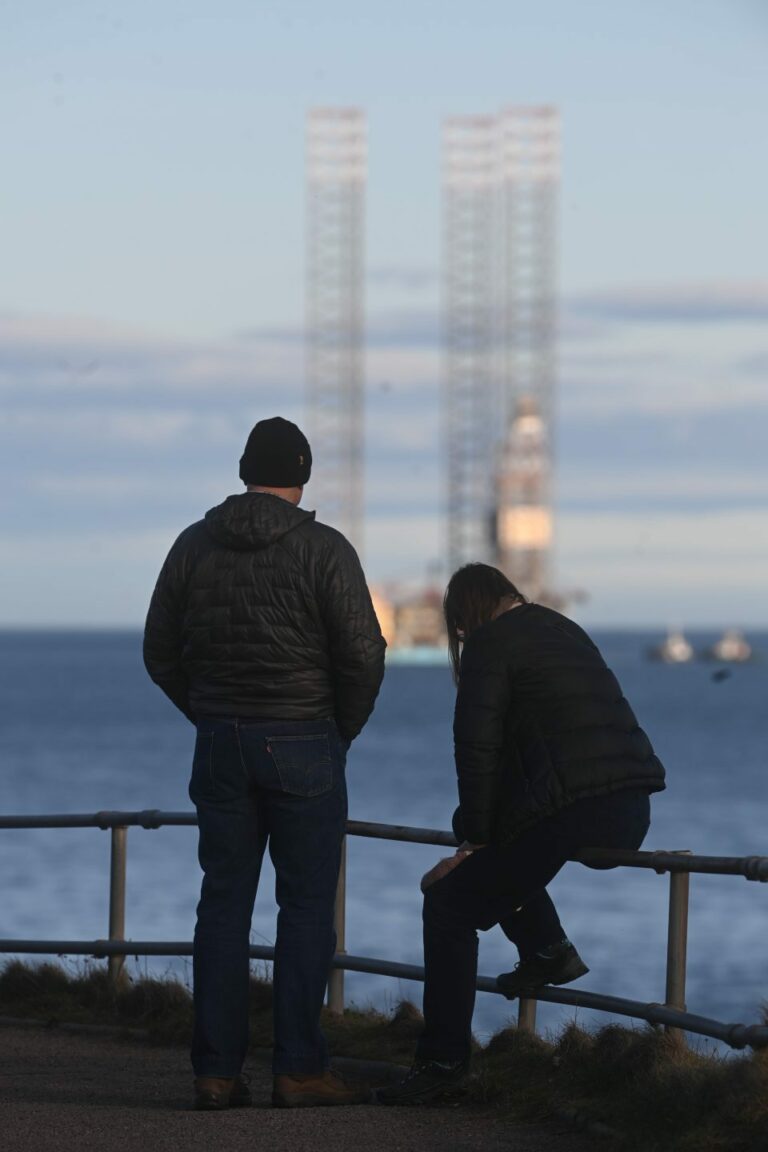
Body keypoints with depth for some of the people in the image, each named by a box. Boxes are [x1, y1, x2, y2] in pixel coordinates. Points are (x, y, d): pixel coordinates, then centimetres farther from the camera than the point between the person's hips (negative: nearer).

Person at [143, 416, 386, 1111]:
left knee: (224, 904, 7)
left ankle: (216, 1072, 5)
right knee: (307, 905, 2)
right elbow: (364, 656, -12)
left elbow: (160, 653, 7)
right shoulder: (324, 550, -8)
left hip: (220, 746, 4)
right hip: (304, 744, -4)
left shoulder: (194, 546, 4)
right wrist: (341, 732, 4)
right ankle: (300, 1069, -1)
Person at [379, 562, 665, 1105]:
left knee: (450, 904, 0)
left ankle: (443, 1058, -6)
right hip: (631, 818, 8)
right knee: (504, 857, 34)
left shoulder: (490, 644, 1)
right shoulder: (565, 631, 24)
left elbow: (478, 749, -6)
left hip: (571, 814, -8)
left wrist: (476, 839, 3)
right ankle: (549, 948, 20)